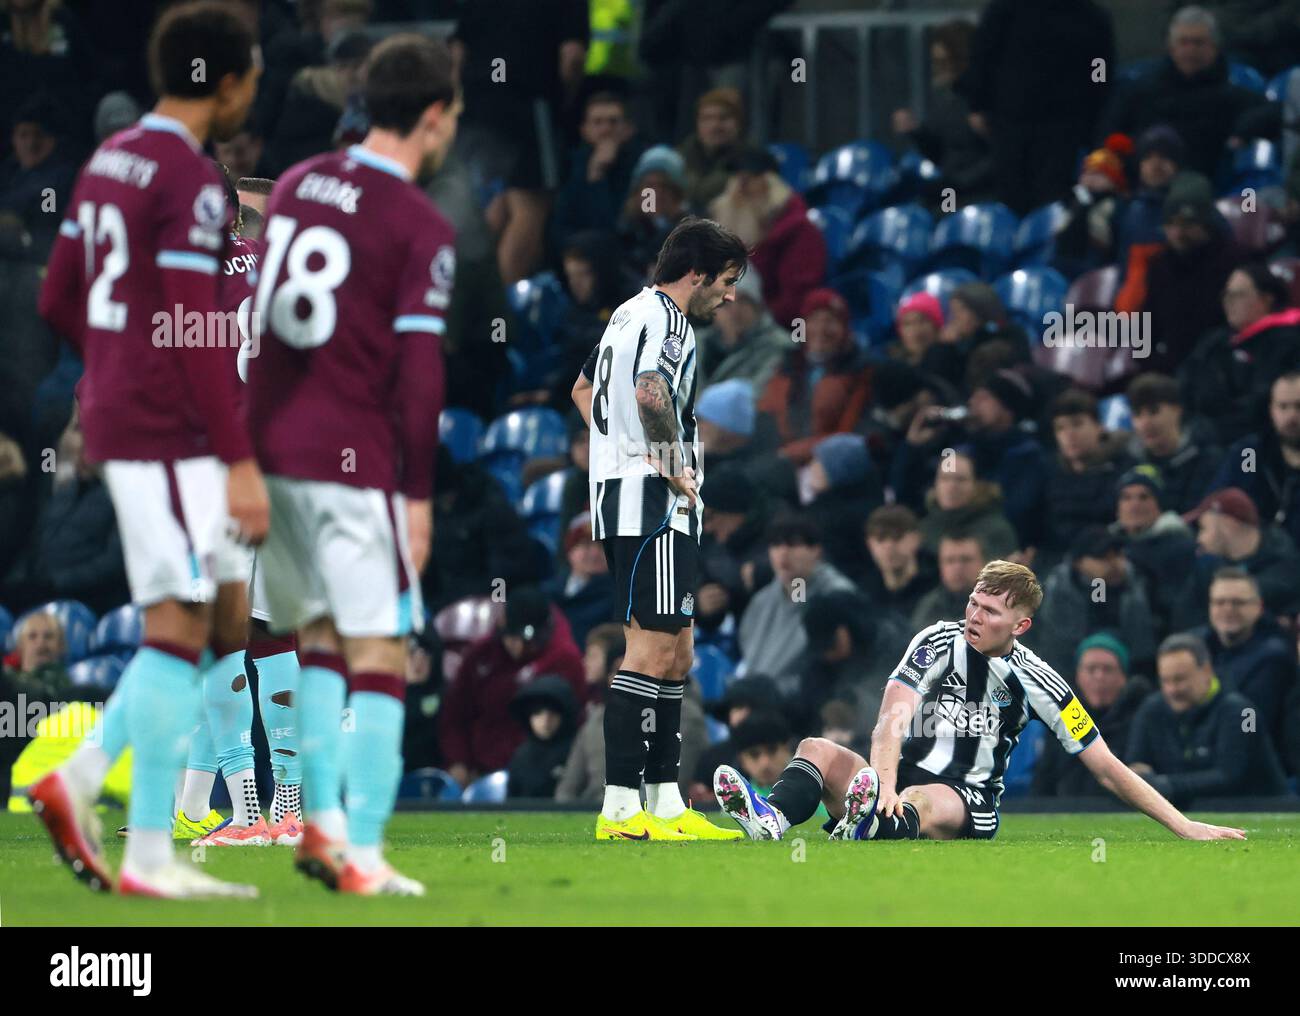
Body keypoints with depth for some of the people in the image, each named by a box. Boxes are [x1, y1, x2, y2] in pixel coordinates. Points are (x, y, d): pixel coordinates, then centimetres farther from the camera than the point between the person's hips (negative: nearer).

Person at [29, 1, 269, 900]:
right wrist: (242, 462, -18)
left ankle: (81, 779, 6)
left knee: (229, 617, 12)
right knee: (181, 625, -6)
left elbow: (59, 301, 18)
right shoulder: (190, 182, -15)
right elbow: (196, 333, -20)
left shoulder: (110, 160, 13)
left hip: (116, 415, 9)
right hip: (170, 431, -9)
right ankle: (151, 854, -7)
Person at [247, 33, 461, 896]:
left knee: (319, 640, 17)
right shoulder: (422, 229, -9)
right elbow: (419, 371, -12)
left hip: (270, 445, 6)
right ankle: (364, 856, -6)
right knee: (378, 655, -2)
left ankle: (322, 821, 9)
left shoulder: (295, 186, 10)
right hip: (356, 460, -6)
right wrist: (419, 493, -6)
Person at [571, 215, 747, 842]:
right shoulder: (665, 319, -12)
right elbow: (650, 391, -31)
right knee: (652, 650, -12)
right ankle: (619, 807, -14)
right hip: (651, 506, -11)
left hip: (618, 495, 11)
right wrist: (672, 467, -19)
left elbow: (583, 391, 33)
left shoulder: (629, 313, 20)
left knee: (676, 654, 12)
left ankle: (665, 804, 12)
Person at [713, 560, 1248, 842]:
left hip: (968, 806, -4)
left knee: (920, 805, -38)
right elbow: (893, 717, -16)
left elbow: (1108, 769, -2)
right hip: (905, 779, 4)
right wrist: (883, 785, -38)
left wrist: (1185, 826, -9)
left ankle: (866, 827, -75)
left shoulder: (1034, 681, -4)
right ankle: (772, 819, -53)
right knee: (817, 749, -20)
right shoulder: (939, 642, 0)